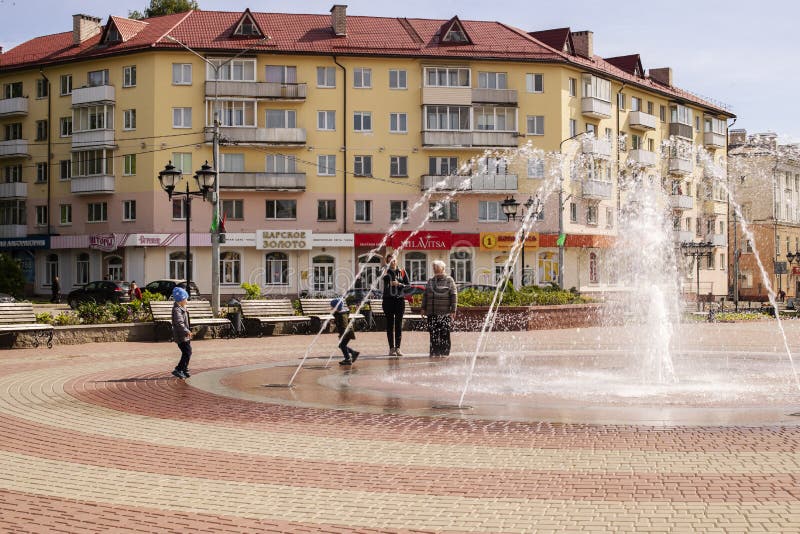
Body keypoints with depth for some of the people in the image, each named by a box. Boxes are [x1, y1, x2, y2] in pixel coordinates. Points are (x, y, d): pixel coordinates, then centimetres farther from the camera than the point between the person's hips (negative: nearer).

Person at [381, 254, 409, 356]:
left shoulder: (402, 272, 8)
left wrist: (399, 284, -11)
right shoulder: (386, 272, 4)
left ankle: (398, 348, 4)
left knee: (399, 325, 0)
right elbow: (384, 277, -17)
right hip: (388, 300, -1)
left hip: (399, 299, 1)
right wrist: (387, 267, -30)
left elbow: (407, 285, 7)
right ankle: (391, 348, 5)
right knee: (390, 325, 1)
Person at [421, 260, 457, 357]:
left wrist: (453, 310, -8)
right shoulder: (430, 281, 16)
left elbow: (454, 296, -2)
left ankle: (445, 352, 3)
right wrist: (423, 308, 10)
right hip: (432, 312, 4)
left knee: (444, 334, -3)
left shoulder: (449, 280, 2)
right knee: (433, 334, 2)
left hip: (445, 313, -4)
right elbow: (425, 295, 18)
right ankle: (434, 352, 7)